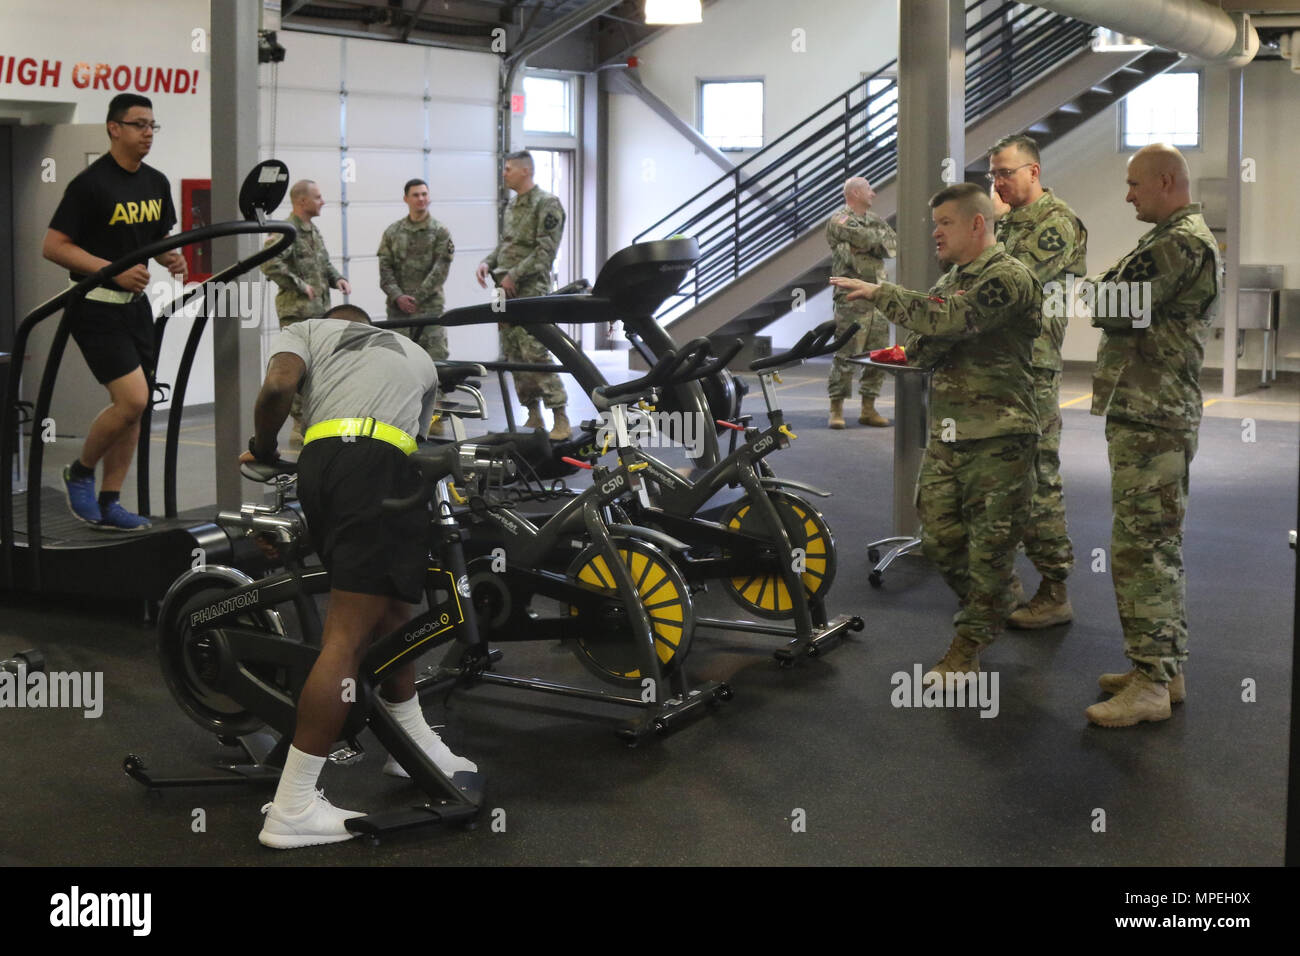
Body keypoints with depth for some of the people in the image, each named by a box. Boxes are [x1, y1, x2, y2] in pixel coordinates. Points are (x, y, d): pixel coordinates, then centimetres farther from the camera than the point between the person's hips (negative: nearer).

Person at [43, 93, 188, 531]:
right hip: (97, 307, -8)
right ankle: (80, 472, 8)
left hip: (136, 305, 8)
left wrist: (171, 258, -2)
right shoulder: (91, 183, -14)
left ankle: (108, 504, 16)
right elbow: (53, 246, -15)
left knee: (135, 407, 6)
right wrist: (114, 271, -22)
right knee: (132, 400, -16)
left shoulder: (156, 183, 8)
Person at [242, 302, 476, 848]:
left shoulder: (308, 330, 26)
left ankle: (414, 744, 35)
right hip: (386, 470, -3)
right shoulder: (417, 356, 35)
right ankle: (292, 808, -13)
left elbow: (277, 387, 5)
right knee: (348, 637, -8)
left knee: (389, 612, 20)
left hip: (320, 461, 3)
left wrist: (262, 451, 20)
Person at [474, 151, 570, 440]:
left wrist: (514, 275, -17)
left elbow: (545, 251, -14)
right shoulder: (512, 206, 20)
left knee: (535, 353, -16)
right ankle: (534, 417, 15)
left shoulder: (547, 204, -7)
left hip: (530, 289, -9)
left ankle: (561, 419, -13)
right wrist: (487, 263, 6)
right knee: (513, 356, 8)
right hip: (507, 292, 9)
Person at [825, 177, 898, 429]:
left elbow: (893, 246, 5)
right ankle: (836, 410, -2)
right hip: (852, 297, -7)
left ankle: (869, 408, 14)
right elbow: (864, 238, -19)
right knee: (845, 355, -8)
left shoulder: (874, 219, 19)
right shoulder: (839, 220, -5)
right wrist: (882, 234, 0)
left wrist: (870, 245, -8)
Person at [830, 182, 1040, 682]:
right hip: (946, 433, 8)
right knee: (939, 538, 9)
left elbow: (949, 320, -24)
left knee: (988, 546, -1)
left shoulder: (1009, 278, -11)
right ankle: (991, 611, 31)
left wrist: (880, 293, -16)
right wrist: (918, 350, -7)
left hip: (997, 437, -8)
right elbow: (929, 349, 17)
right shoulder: (951, 280, 17)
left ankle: (969, 646, 8)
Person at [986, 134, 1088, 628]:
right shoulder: (1009, 221, 18)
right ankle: (1000, 580, 23)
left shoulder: (1057, 222, -8)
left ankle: (1054, 592, 0)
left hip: (1032, 369, -9)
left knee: (1036, 477, -6)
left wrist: (994, 223, -10)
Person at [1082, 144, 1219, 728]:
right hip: (1150, 415, 11)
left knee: (1141, 548, -9)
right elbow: (1138, 310, 16)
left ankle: (1150, 685, -6)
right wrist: (1115, 291, -2)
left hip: (1151, 420, -11)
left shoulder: (1184, 241, -15)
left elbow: (1112, 309, -19)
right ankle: (1166, 667, 23)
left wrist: (1103, 287, 1)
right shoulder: (1176, 238, 20)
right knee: (1158, 546, 15)